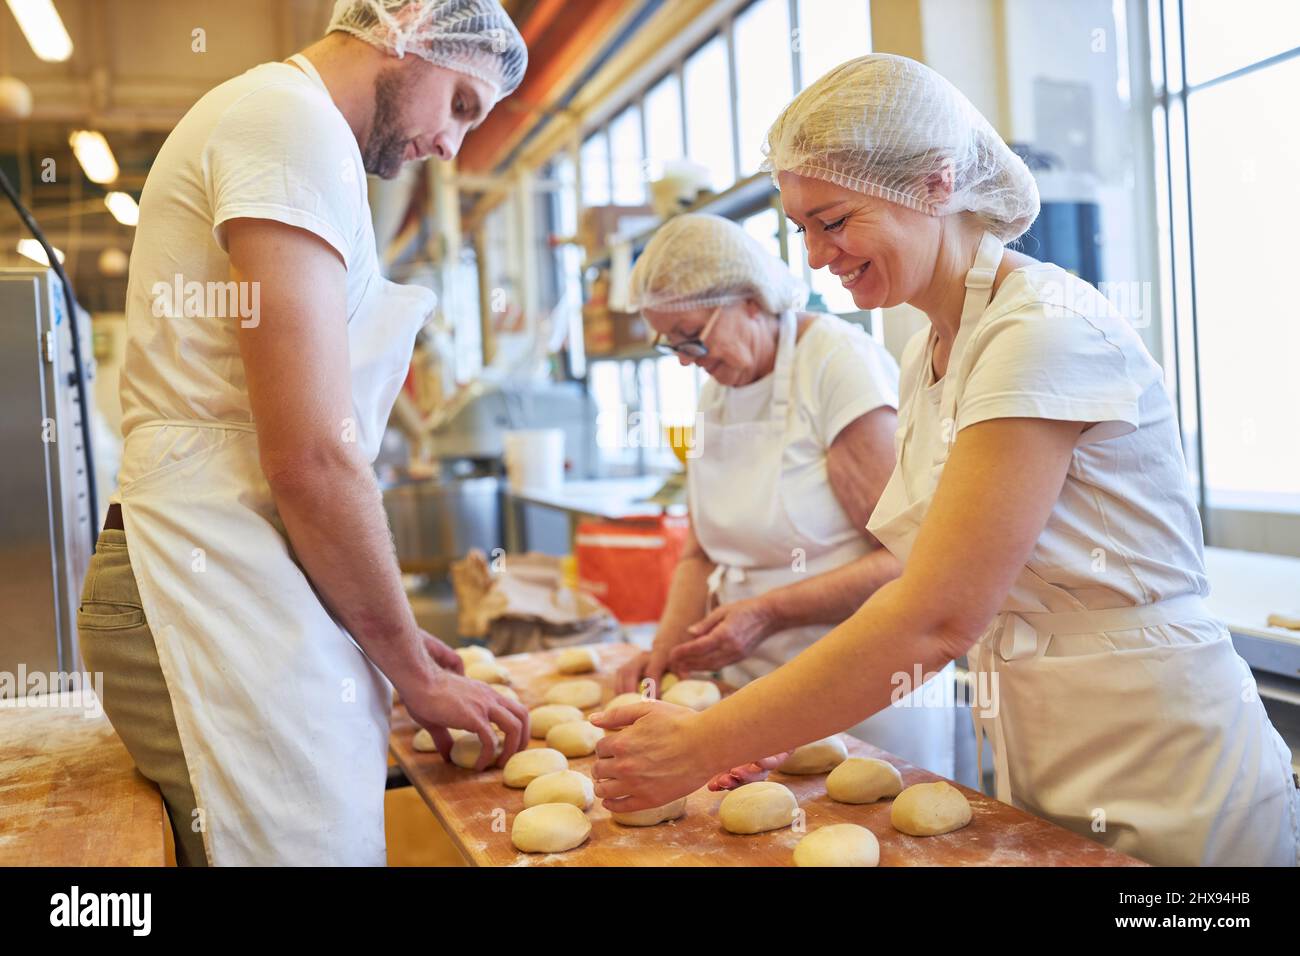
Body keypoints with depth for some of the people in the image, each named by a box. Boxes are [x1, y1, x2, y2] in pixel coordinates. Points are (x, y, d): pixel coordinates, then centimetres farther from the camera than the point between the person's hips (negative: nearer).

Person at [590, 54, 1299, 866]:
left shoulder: (1047, 329, -20)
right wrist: (774, 728, -5)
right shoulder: (926, 358, 5)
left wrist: (705, 747, -22)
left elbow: (939, 616, -26)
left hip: (1166, 790, -7)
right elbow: (948, 612, 5)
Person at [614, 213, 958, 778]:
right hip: (759, 688, 6)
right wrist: (667, 647, -3)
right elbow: (703, 551, 13)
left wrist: (768, 613, -24)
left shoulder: (840, 361, -15)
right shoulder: (717, 389, 8)